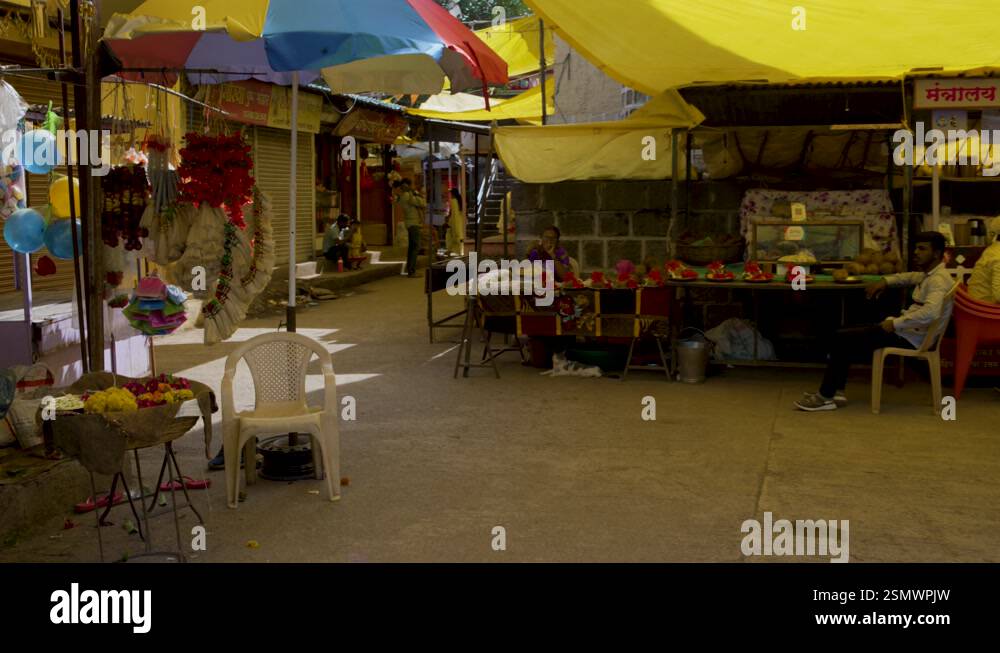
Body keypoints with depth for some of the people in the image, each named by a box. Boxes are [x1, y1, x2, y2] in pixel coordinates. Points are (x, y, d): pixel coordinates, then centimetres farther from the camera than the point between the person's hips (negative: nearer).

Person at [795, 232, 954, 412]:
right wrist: (886, 281, 19)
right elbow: (911, 277, 36)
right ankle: (835, 392, 6)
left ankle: (826, 397, -4)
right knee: (844, 337, 11)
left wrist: (895, 323, -29)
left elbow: (930, 312, -37)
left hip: (910, 337, -10)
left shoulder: (938, 280, -19)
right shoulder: (930, 274, 12)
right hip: (907, 330, 10)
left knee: (841, 339, -11)